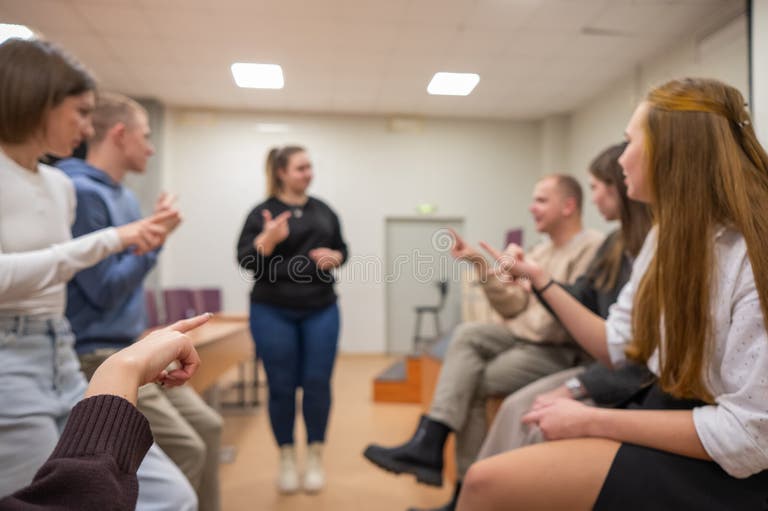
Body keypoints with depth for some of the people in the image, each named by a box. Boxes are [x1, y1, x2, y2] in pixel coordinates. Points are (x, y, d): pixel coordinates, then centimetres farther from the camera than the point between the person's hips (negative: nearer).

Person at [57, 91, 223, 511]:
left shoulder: (124, 195, 11)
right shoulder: (82, 192, -17)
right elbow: (104, 290, -18)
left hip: (134, 350, 9)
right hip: (98, 356, -9)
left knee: (207, 426, 11)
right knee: (185, 449, -10)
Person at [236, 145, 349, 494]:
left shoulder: (323, 210, 9)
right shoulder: (262, 212, -2)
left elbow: (342, 249, 15)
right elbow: (245, 259, -9)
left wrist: (335, 257, -7)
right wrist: (267, 239, -27)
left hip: (321, 311, 3)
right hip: (273, 313, -2)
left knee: (318, 384, 2)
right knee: (282, 387, 4)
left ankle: (315, 456, 18)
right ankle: (287, 458, 21)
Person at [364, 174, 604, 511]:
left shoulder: (593, 248, -11)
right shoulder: (542, 251, 16)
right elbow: (514, 308, 9)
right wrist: (480, 264, 1)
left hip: (562, 353, -7)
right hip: (524, 339, 7)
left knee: (470, 385, -16)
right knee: (467, 334, -18)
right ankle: (429, 445, -23)